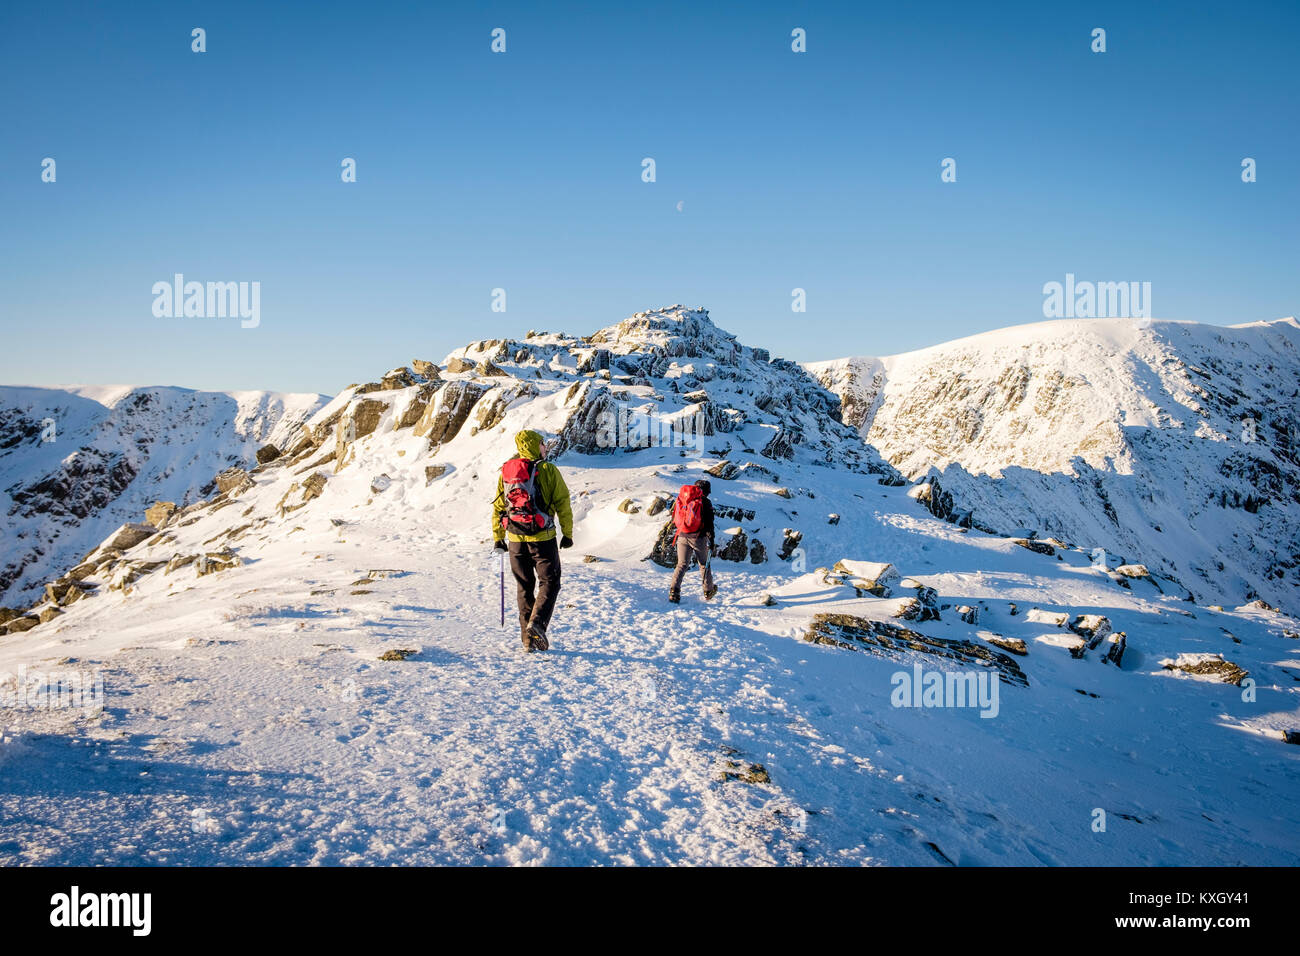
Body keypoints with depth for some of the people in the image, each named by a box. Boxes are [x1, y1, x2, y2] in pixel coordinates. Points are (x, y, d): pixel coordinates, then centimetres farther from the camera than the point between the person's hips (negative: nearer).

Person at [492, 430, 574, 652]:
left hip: (516, 539, 4)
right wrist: (568, 533, 4)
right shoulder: (548, 470, -5)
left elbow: (498, 507, 10)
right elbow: (562, 503, -5)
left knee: (524, 587, 12)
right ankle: (537, 622, -15)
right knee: (549, 583, 8)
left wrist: (498, 538, 16)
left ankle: (529, 640, 12)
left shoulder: (506, 472, 7)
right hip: (542, 538, -4)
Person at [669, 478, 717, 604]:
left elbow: (676, 519, 15)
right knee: (704, 565, 15)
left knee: (682, 565, 5)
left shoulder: (682, 499, 8)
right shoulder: (705, 502, -6)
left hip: (682, 537, 3)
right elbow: (709, 524, -9)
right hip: (698, 537, -3)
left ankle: (674, 591, -13)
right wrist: (711, 542, -5)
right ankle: (708, 591, 27)